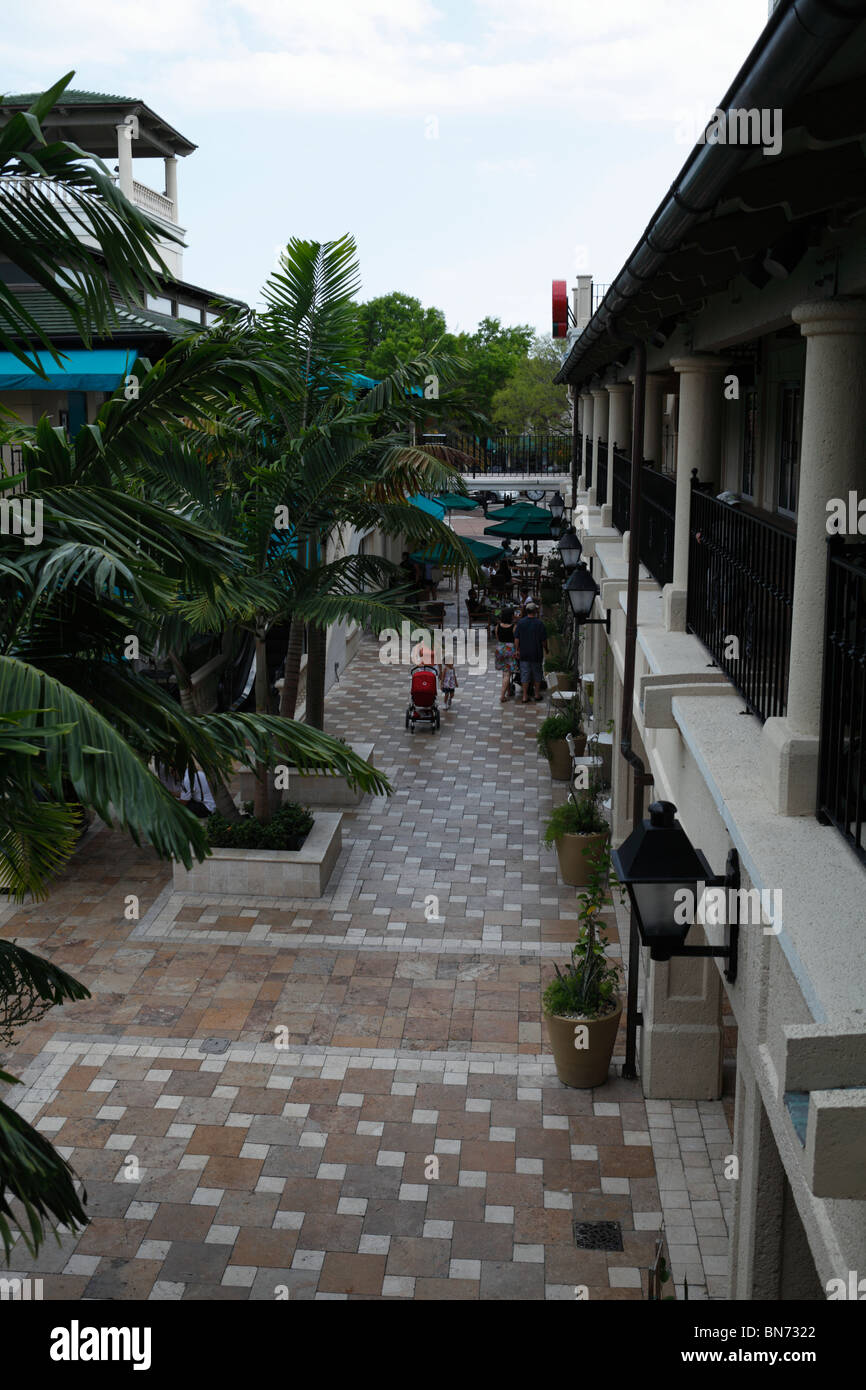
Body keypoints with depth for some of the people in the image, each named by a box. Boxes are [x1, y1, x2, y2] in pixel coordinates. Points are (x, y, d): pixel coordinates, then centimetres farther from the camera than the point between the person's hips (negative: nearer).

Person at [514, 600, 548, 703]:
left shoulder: (521, 622, -5)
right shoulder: (539, 623, -12)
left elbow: (517, 638, -2)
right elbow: (544, 640, -7)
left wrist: (517, 650, 8)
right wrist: (546, 650, 9)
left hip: (524, 653, 2)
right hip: (537, 654, -2)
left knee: (525, 674, 6)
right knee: (537, 674, 14)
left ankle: (525, 697, 7)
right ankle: (537, 694, 22)